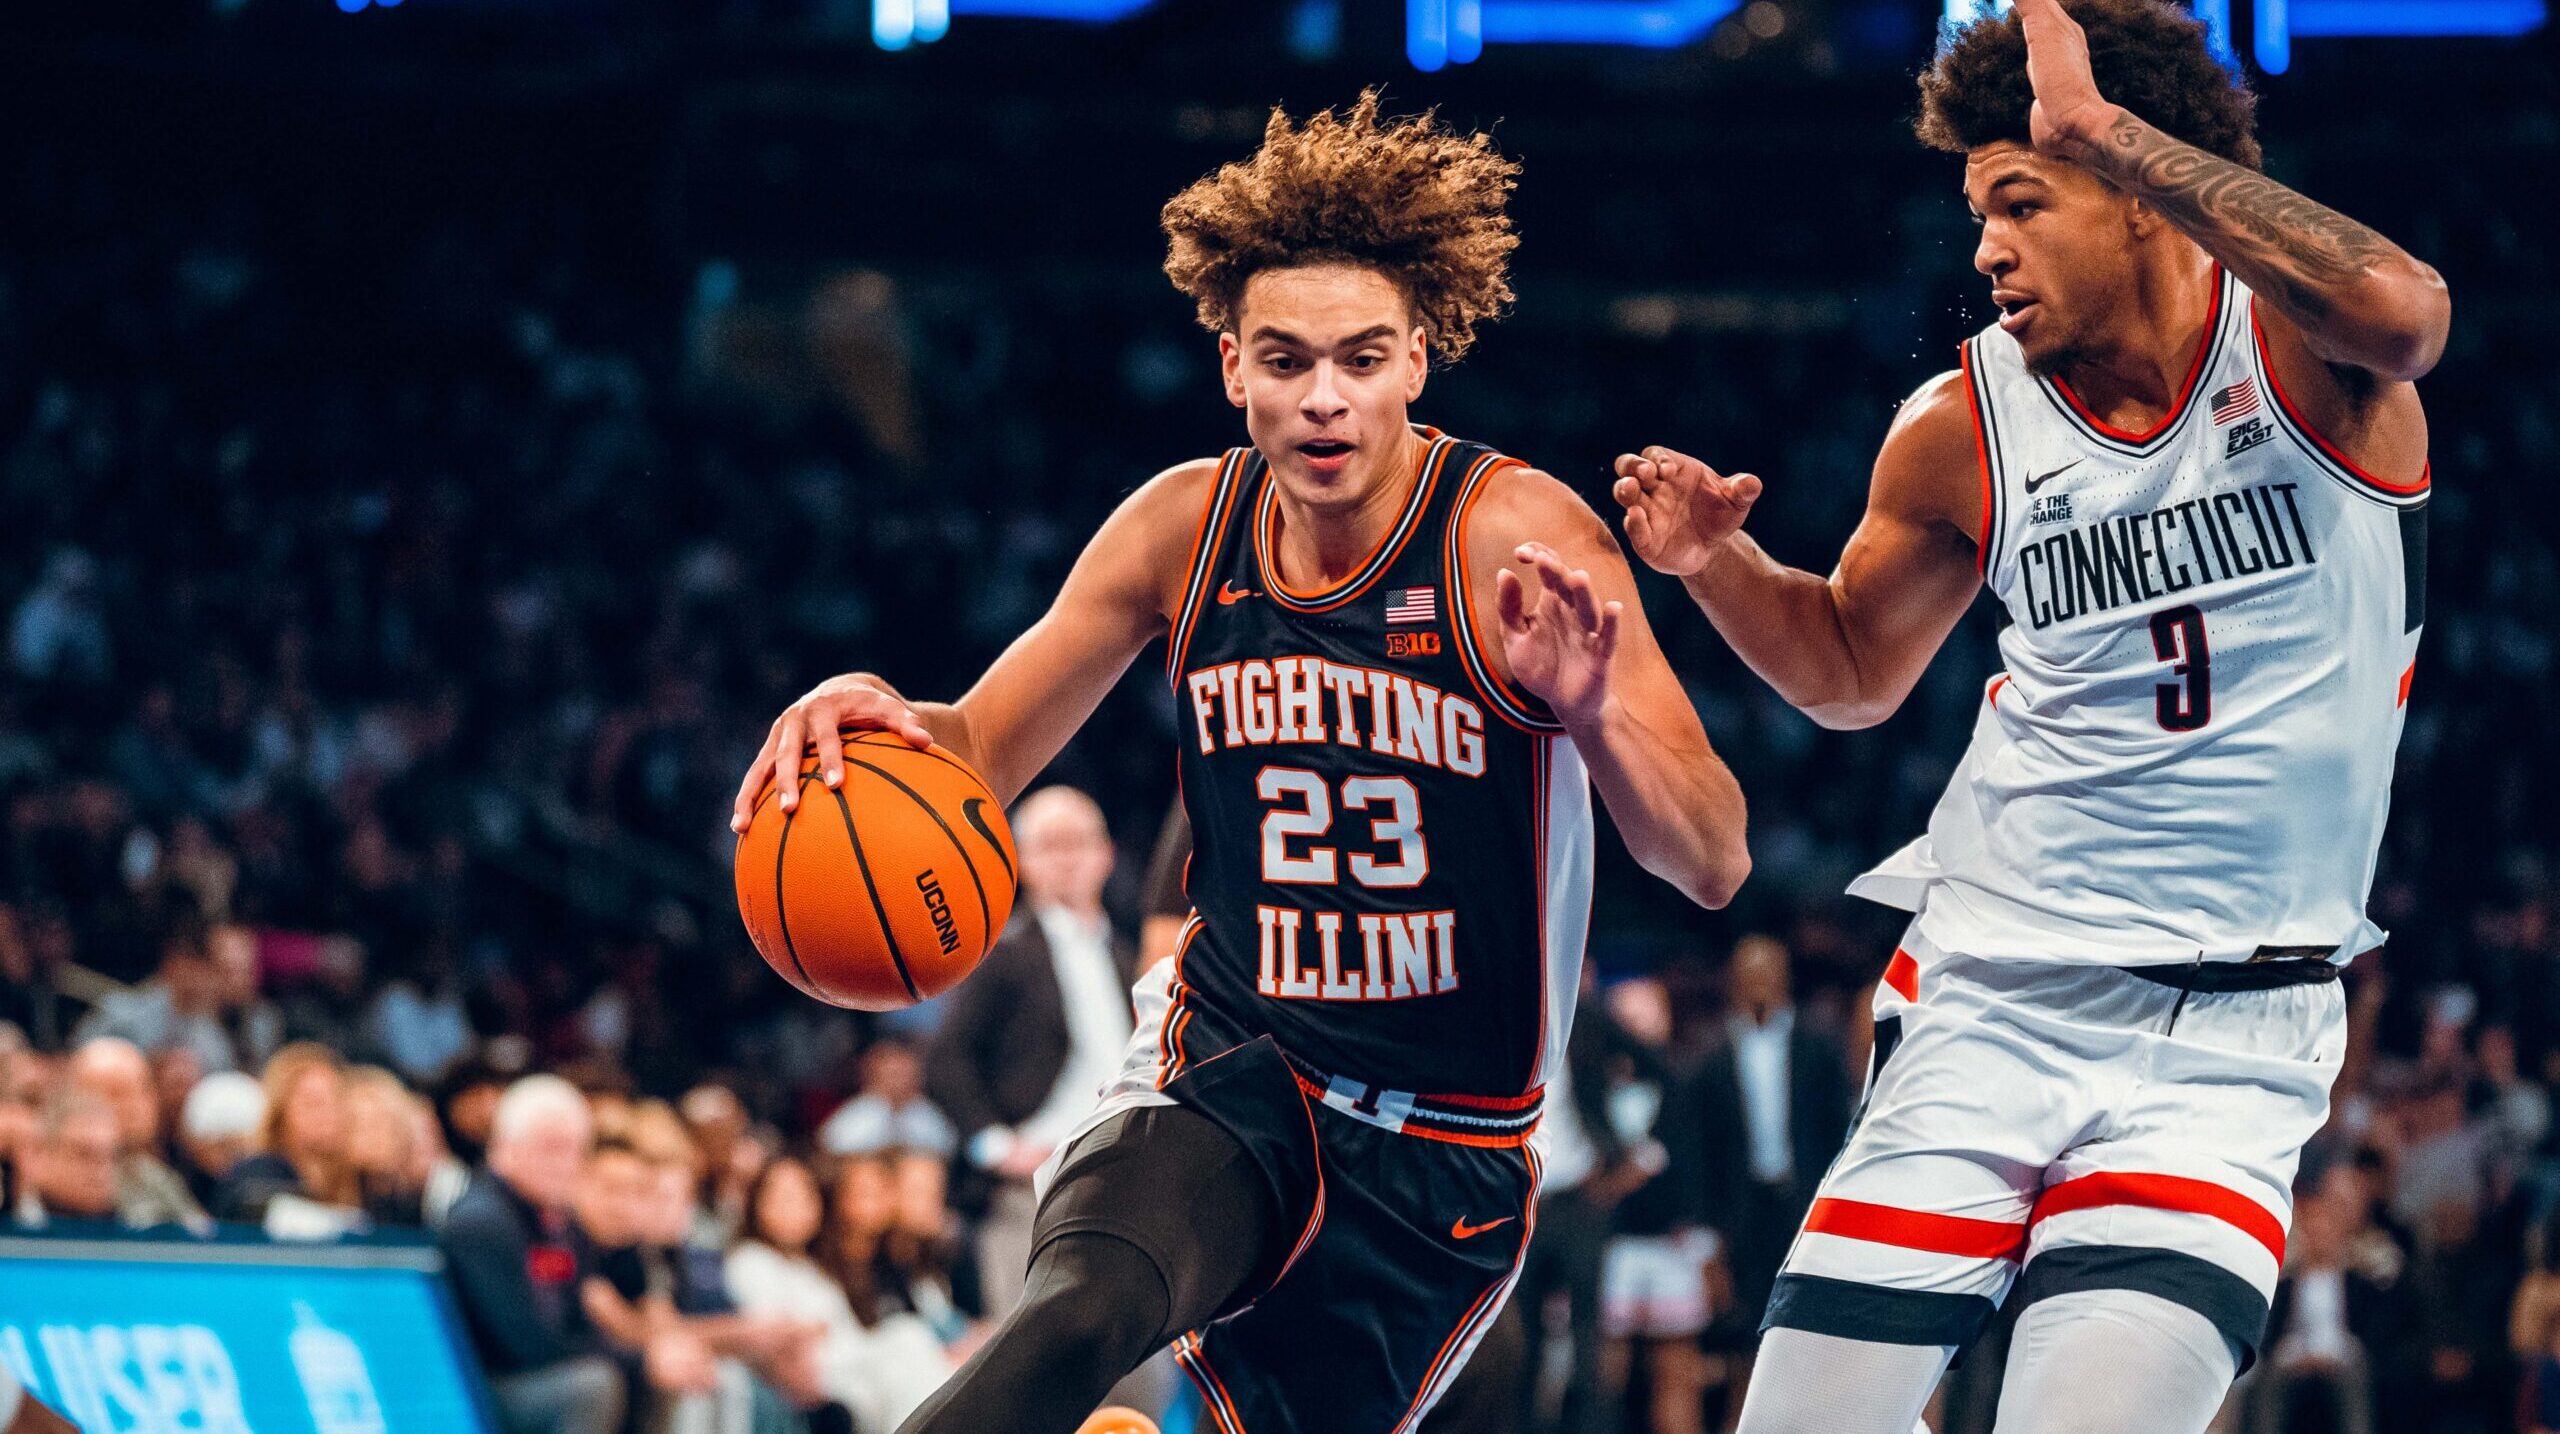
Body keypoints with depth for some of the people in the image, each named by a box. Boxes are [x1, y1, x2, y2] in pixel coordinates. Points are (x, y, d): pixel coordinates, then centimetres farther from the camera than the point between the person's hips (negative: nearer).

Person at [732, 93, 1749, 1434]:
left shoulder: (1519, 539, -15)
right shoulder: (1186, 528, -3)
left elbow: (1711, 865, -20)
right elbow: (983, 751, 10)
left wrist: (1593, 717, -41)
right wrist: (877, 714, -14)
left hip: (1444, 1147, -1)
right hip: (1225, 1066, 1)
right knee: (1071, 1323, -29)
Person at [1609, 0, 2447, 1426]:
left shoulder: (2299, 347, -6)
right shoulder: (1967, 428, 4)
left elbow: (2402, 310, -32)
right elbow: (1852, 668, 20)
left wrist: (2105, 129, -32)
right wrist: (1713, 561, -1)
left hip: (2225, 1038, -3)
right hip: (1985, 999, 3)